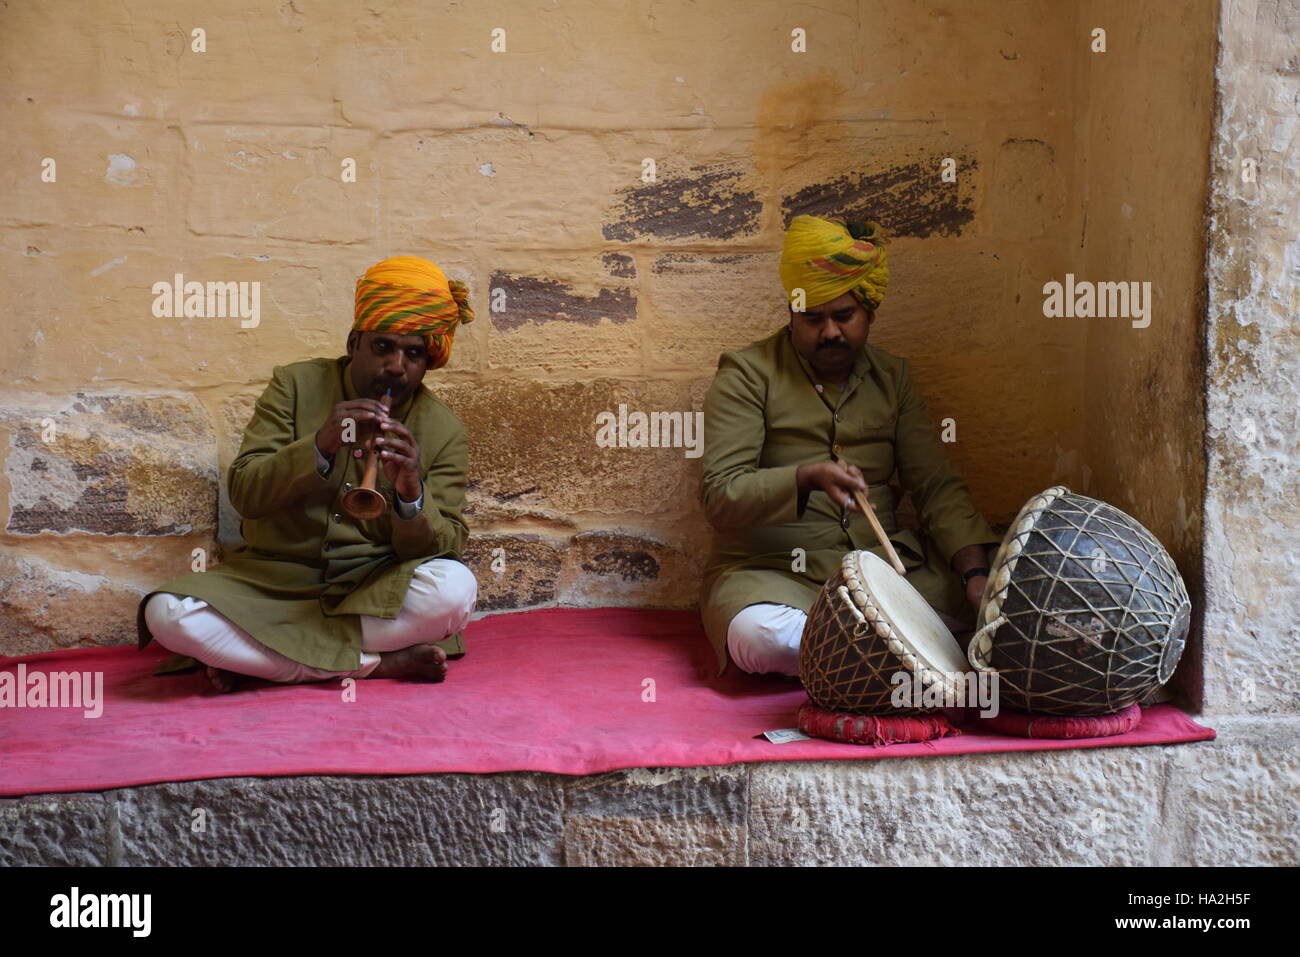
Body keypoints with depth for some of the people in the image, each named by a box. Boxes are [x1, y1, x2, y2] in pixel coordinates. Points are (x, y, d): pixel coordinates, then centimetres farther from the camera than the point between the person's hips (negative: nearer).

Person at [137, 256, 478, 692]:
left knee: (455, 587, -33)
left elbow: (444, 548, -4)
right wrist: (320, 446, -25)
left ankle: (259, 652, -20)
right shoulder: (295, 385, 1)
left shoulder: (444, 431, 1)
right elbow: (244, 493, -7)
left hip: (375, 591, 0)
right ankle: (377, 662, -22)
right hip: (275, 579, 1)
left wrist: (411, 495, -25)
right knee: (167, 613, -28)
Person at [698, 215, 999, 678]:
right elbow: (719, 496, -12)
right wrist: (808, 478, -28)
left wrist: (975, 572, -13)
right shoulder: (747, 374, -3)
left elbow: (937, 487, 4)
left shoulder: (892, 376, 11)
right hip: (773, 570, -4)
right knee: (761, 636, -37)